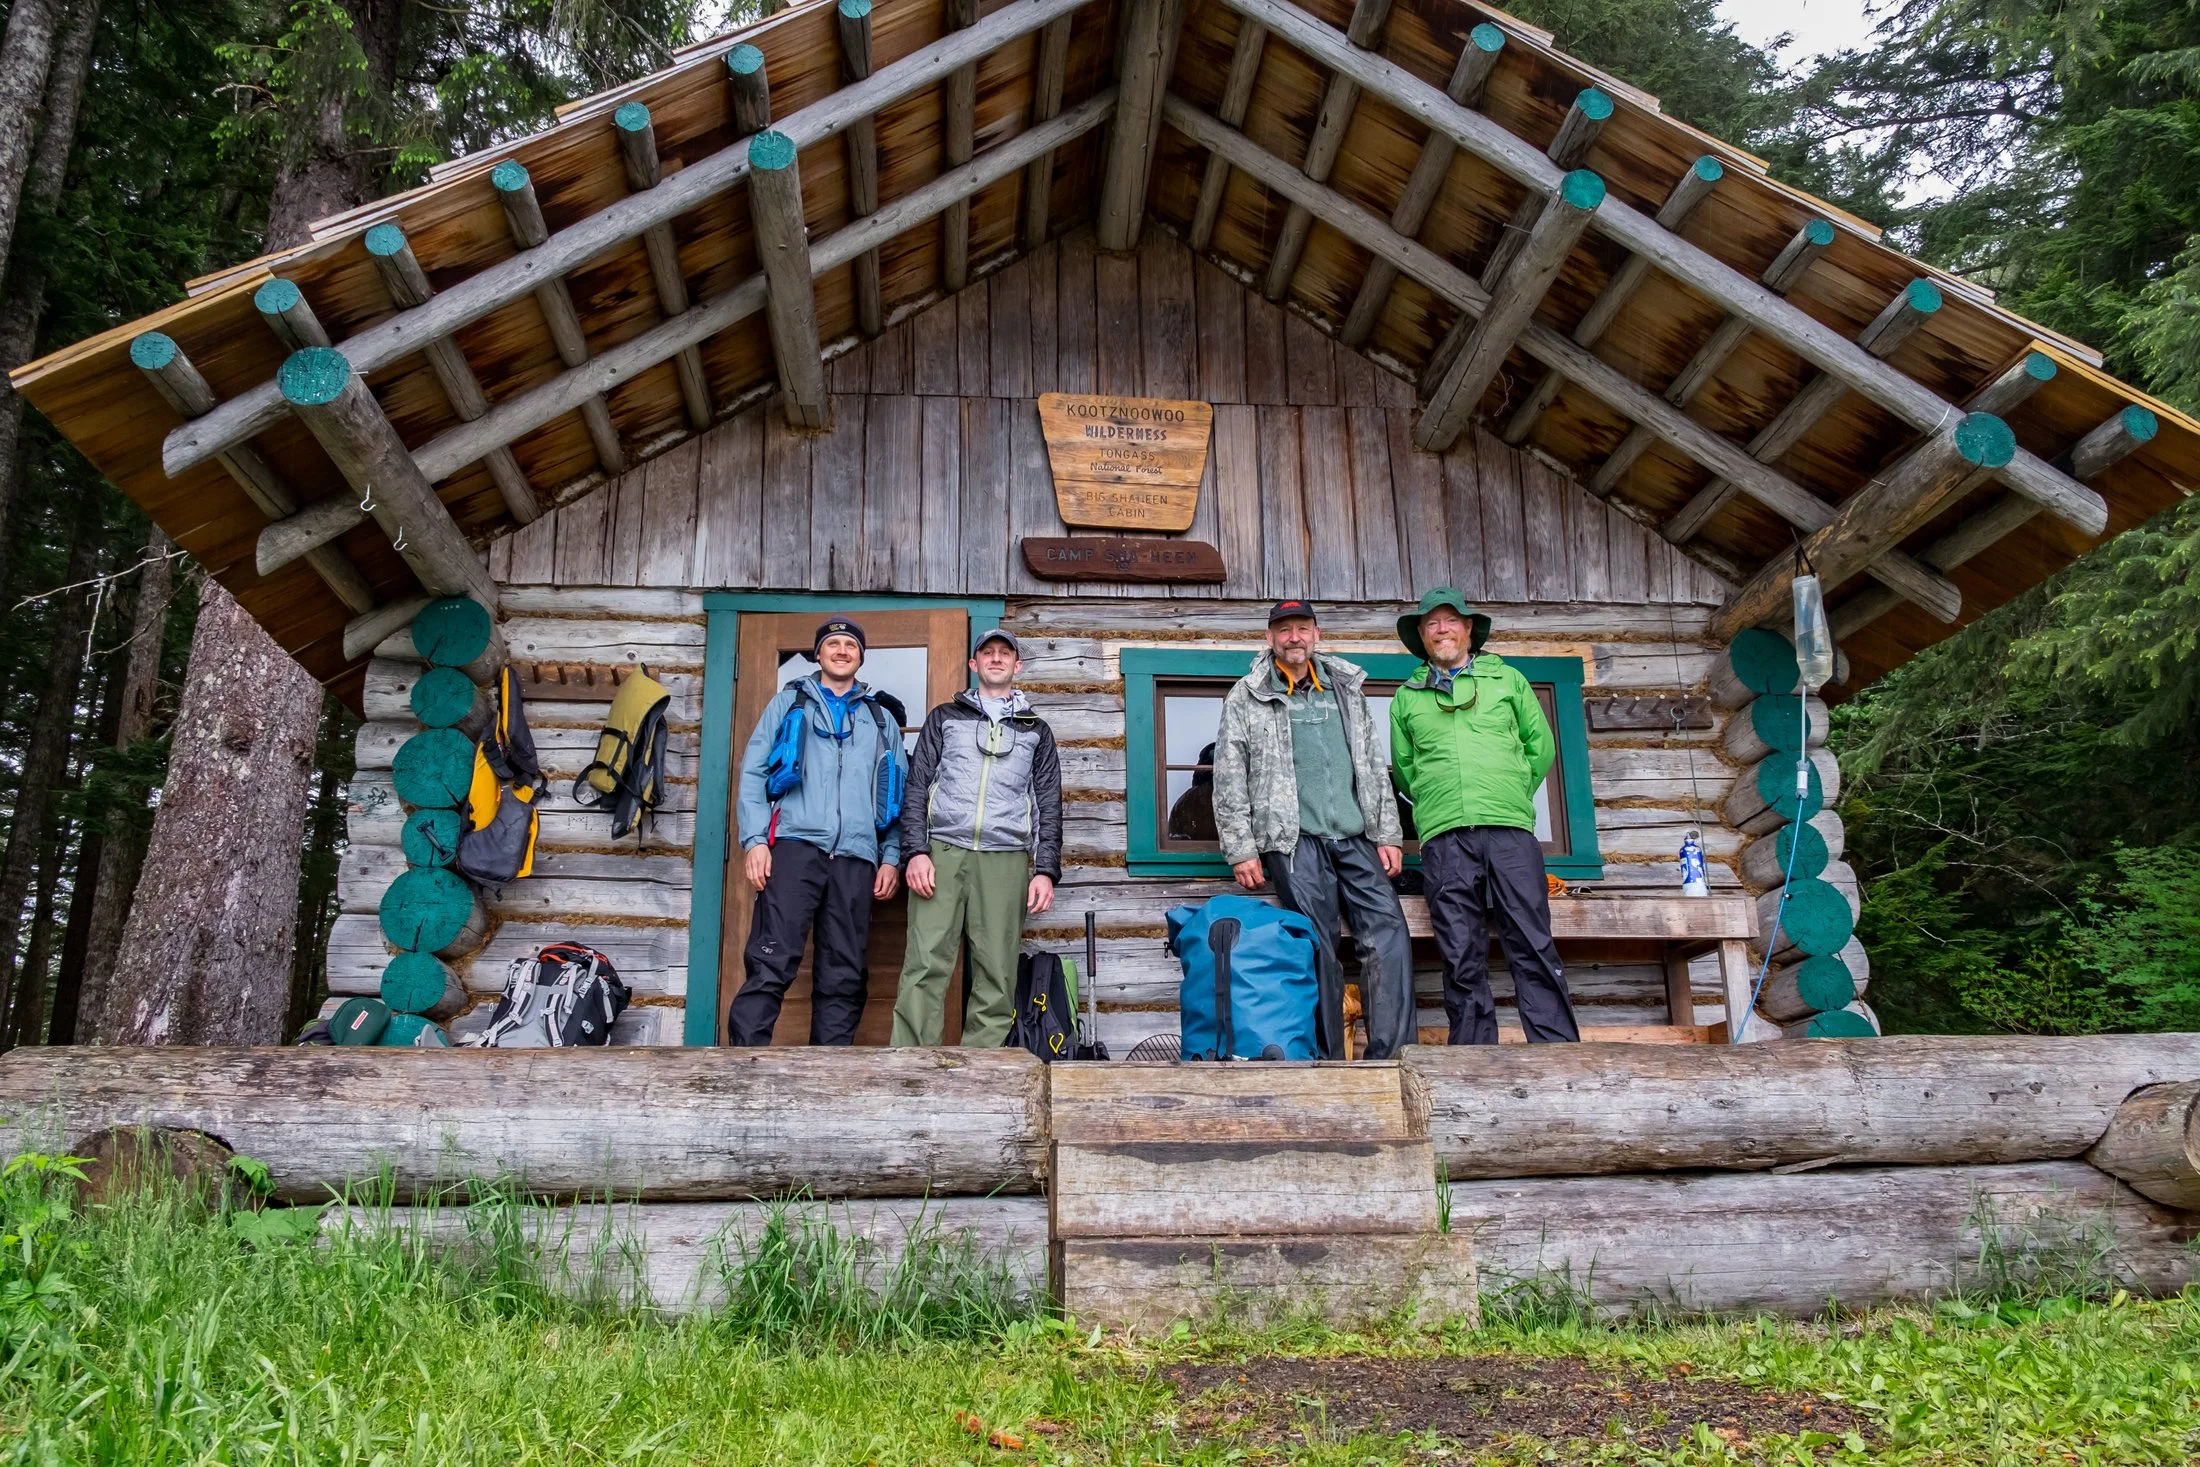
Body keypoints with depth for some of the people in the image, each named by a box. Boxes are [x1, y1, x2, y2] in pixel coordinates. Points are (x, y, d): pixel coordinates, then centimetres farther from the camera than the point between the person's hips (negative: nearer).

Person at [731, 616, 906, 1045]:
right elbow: (753, 771, 8)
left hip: (856, 856, 3)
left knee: (845, 976, 2)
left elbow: (895, 795, 18)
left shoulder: (881, 719, 23)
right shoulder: (788, 702, 17)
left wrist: (892, 857, 6)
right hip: (795, 844, -2)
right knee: (770, 962, -14)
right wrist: (755, 839, -5)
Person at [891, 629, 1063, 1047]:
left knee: (997, 977, -5)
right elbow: (917, 786, 10)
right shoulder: (945, 717, 18)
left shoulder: (1036, 730, 20)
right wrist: (917, 851, -4)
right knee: (925, 968, -12)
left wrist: (1046, 870, 2)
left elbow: (1049, 805, 14)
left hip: (1005, 860, 1)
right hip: (942, 851, -1)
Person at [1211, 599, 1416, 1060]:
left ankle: (1391, 1057, -6)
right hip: (1294, 838, -4)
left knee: (1389, 935, -8)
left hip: (1355, 837, 4)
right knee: (1318, 950, -6)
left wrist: (1388, 835, 11)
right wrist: (1241, 849, -5)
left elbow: (1374, 766, 19)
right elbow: (1229, 780, 2)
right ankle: (1329, 1063, 1)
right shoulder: (1247, 697, 7)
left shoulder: (1346, 689, 19)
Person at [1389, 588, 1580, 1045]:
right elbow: (1403, 767, 22)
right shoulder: (1407, 697, 18)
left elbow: (1541, 744, 18)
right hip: (1443, 837, 1)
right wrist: (1435, 803, 13)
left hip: (1510, 830, -1)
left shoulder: (1507, 679, 16)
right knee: (1462, 961, -2)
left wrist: (1513, 792, 13)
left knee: (1534, 948, -7)